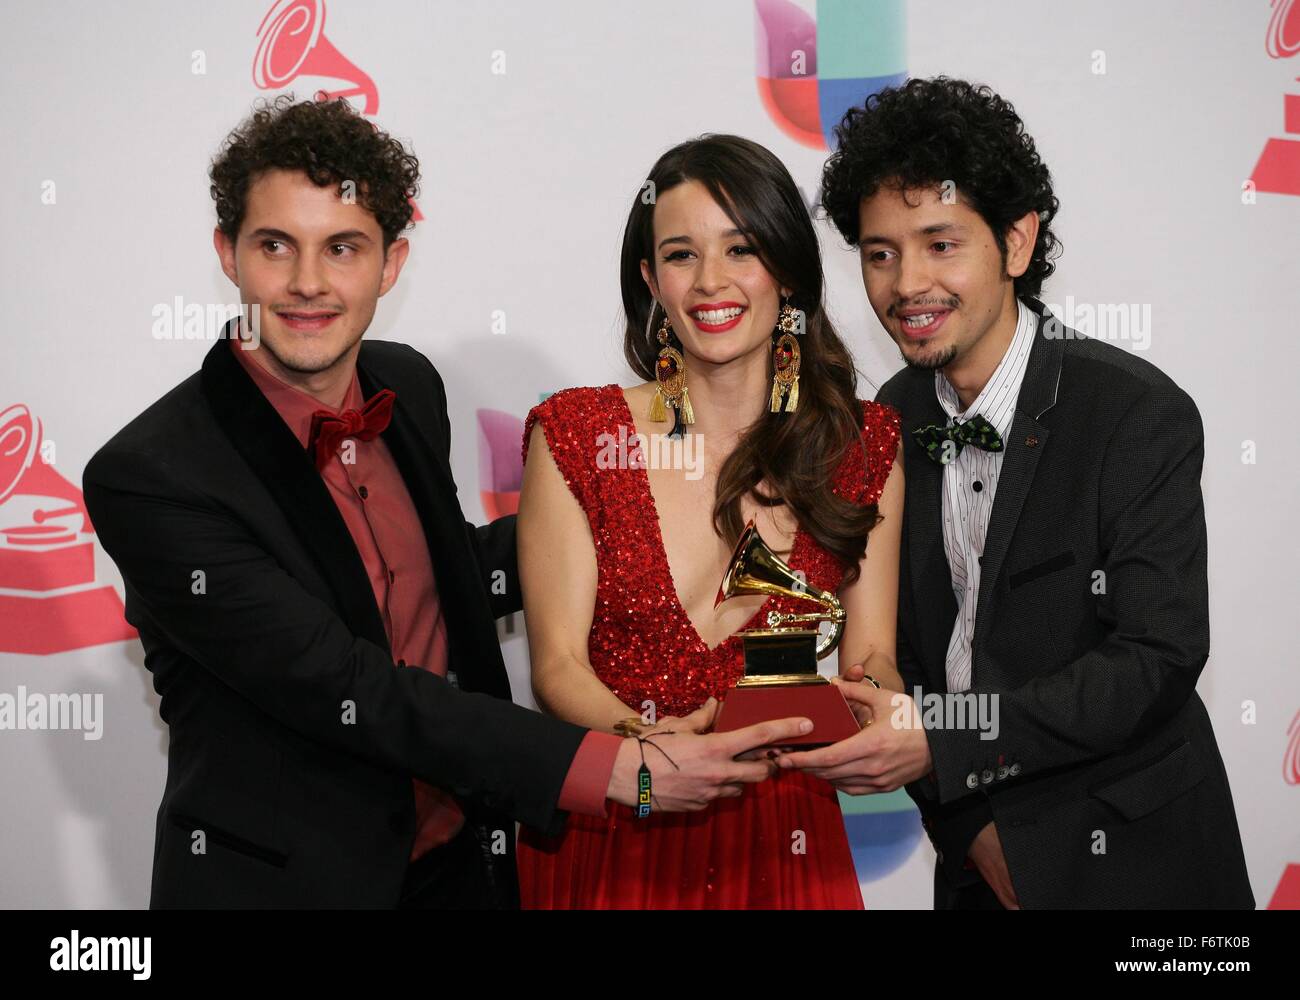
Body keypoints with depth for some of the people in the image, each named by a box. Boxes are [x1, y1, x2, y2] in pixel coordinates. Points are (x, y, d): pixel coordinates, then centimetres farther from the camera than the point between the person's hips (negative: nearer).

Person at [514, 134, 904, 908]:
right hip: (605, 846, -1)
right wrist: (642, 741, -28)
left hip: (781, 842, 1)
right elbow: (558, 664, -8)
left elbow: (871, 653, 1)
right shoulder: (577, 436, -5)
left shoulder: (863, 446, 0)